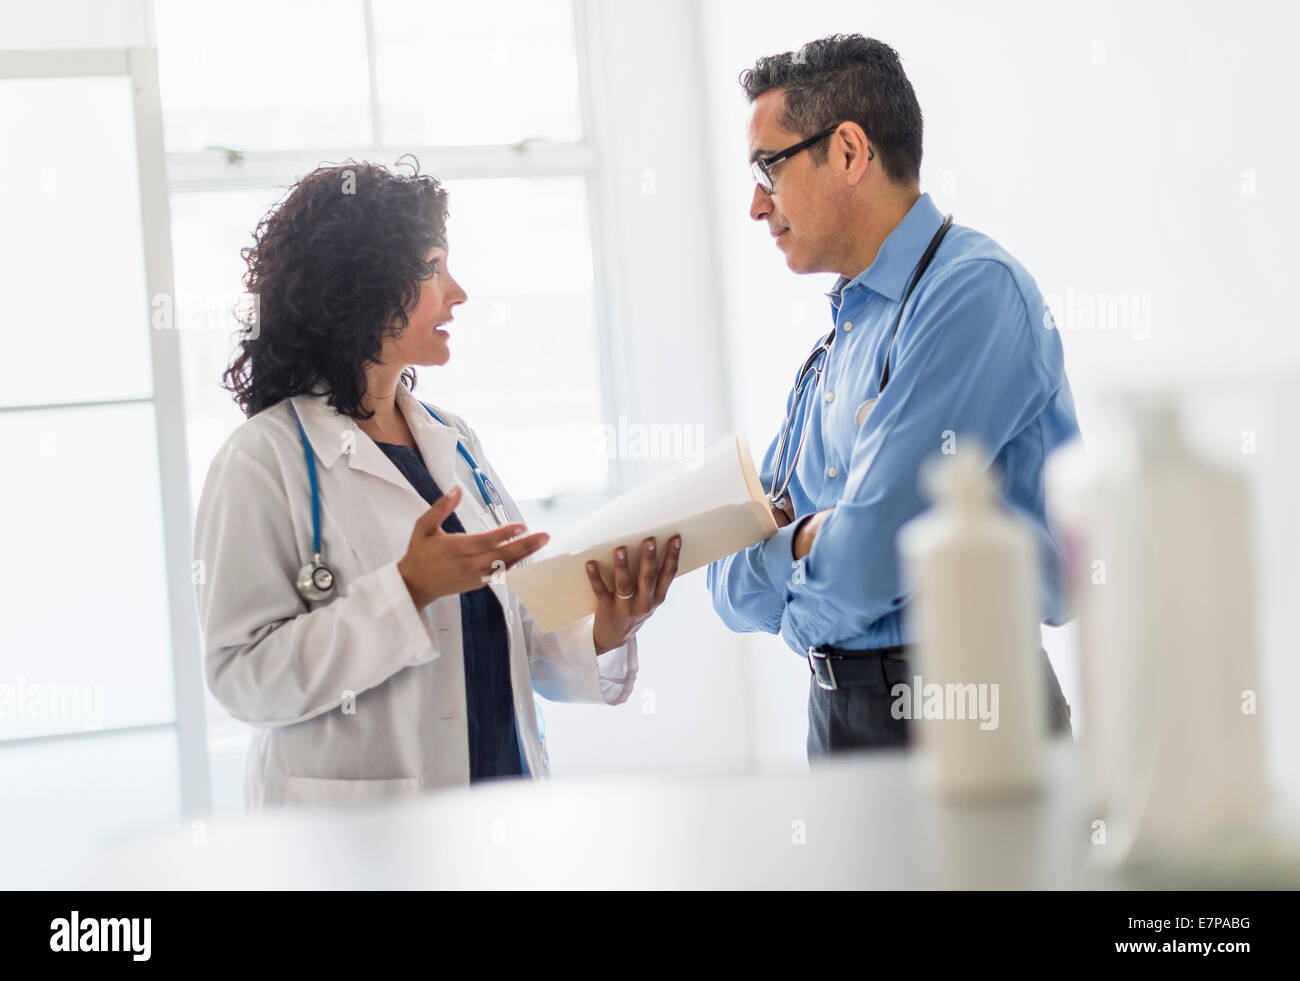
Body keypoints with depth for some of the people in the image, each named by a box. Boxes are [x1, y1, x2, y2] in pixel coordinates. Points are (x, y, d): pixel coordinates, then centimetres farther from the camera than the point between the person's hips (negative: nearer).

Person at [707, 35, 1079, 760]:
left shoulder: (975, 291, -14)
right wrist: (804, 544, -11)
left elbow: (867, 563, -22)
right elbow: (736, 593, 10)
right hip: (838, 718, 8)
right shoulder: (840, 339, 14)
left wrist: (774, 558, -2)